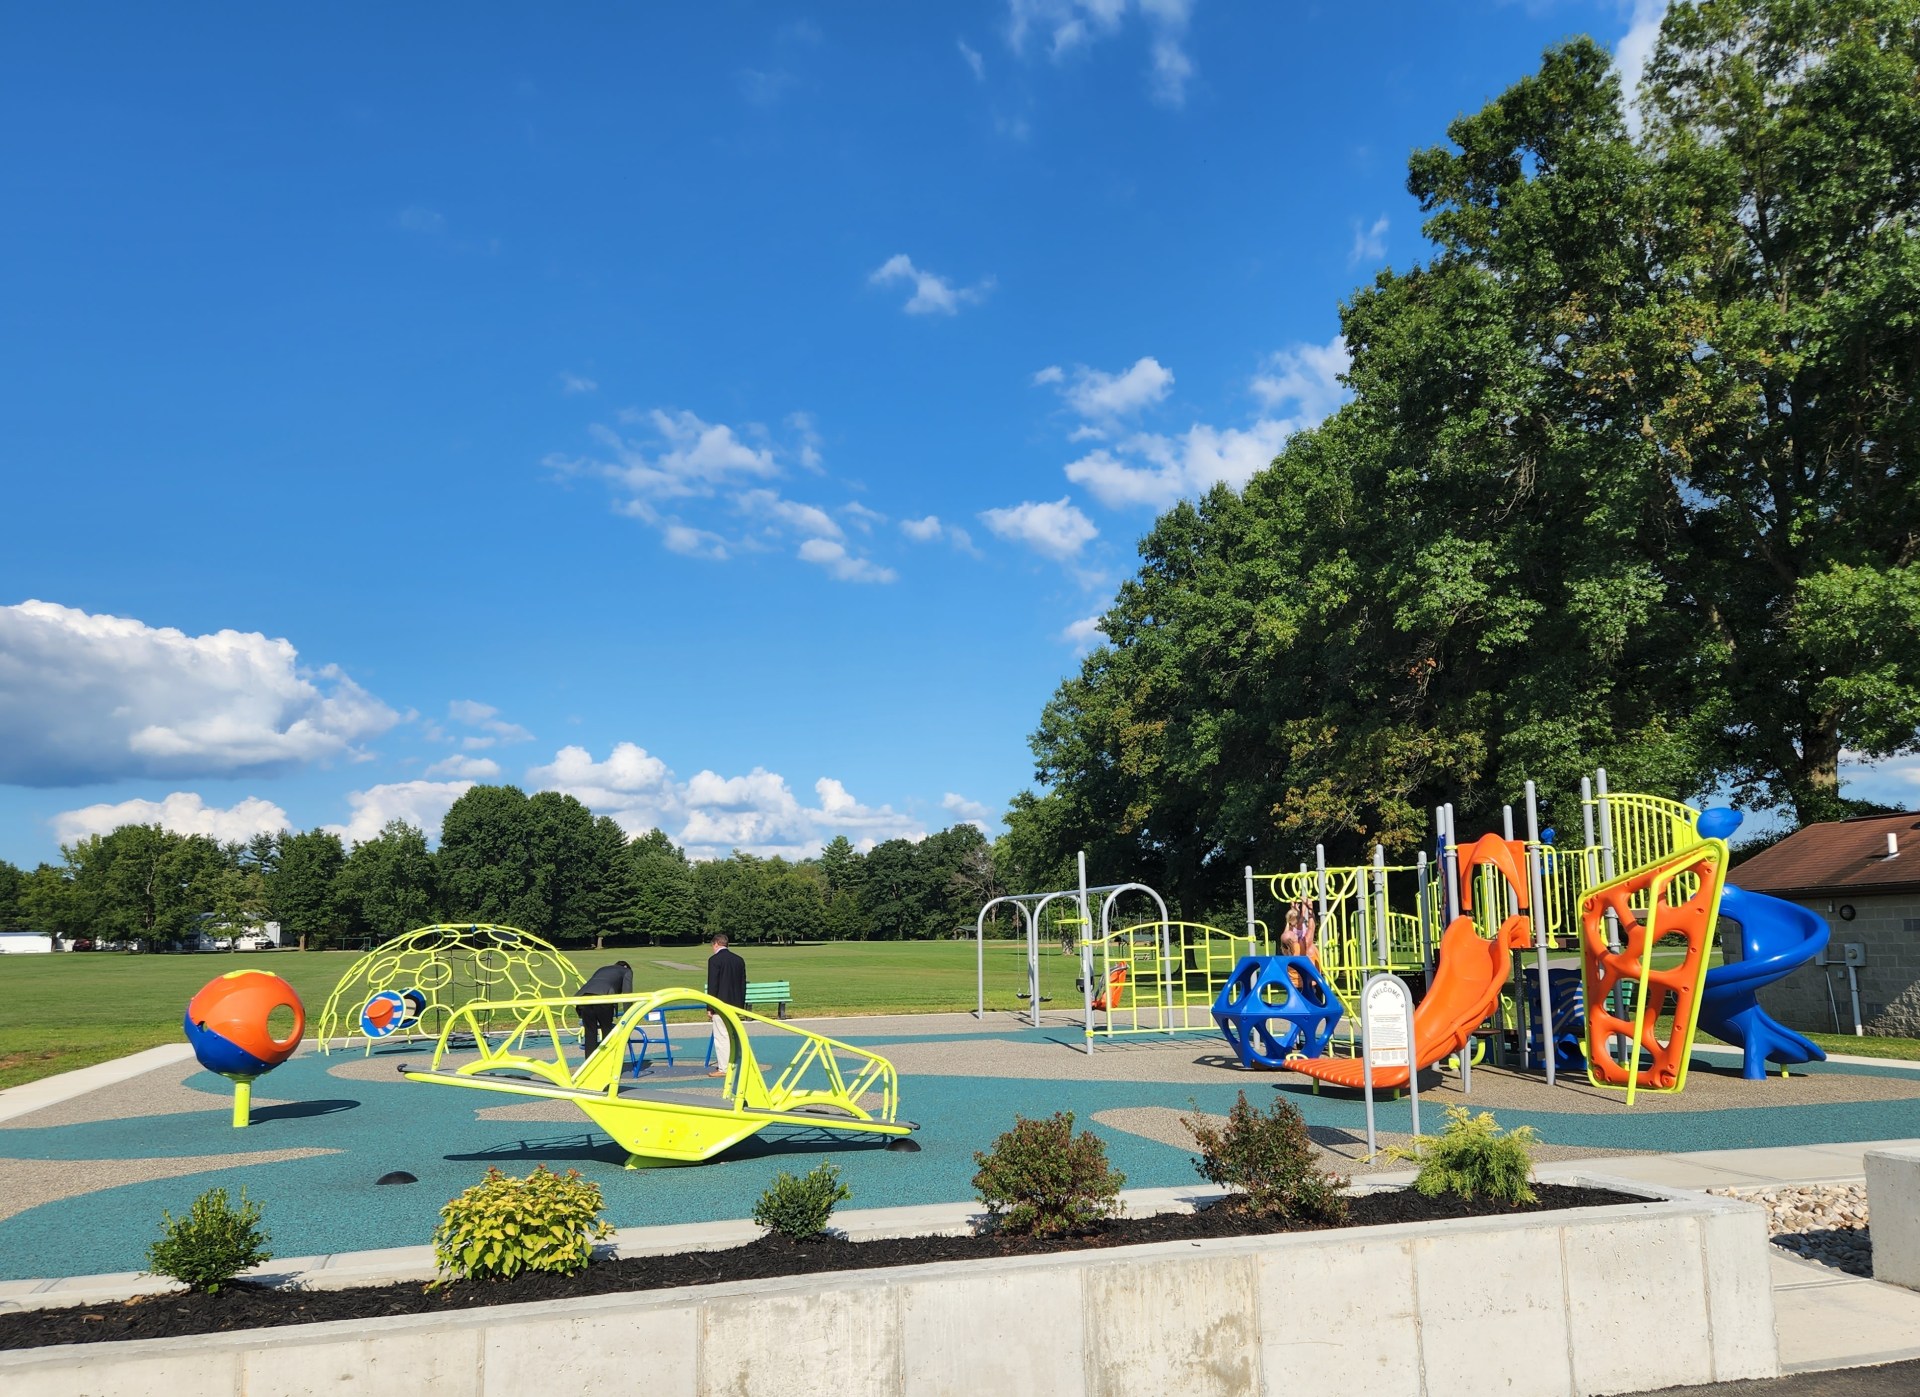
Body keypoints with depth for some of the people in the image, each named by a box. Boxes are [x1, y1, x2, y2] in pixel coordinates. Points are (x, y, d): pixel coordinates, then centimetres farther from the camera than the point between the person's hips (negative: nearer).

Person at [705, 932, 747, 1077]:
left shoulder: (714, 960, -11)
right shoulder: (739, 960, 9)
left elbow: (712, 985, -13)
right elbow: (743, 985, 12)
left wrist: (709, 1008, -8)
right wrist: (741, 1005, 18)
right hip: (735, 1004, 7)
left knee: (721, 1037, -3)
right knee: (732, 1036, 15)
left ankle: (723, 1068, -2)